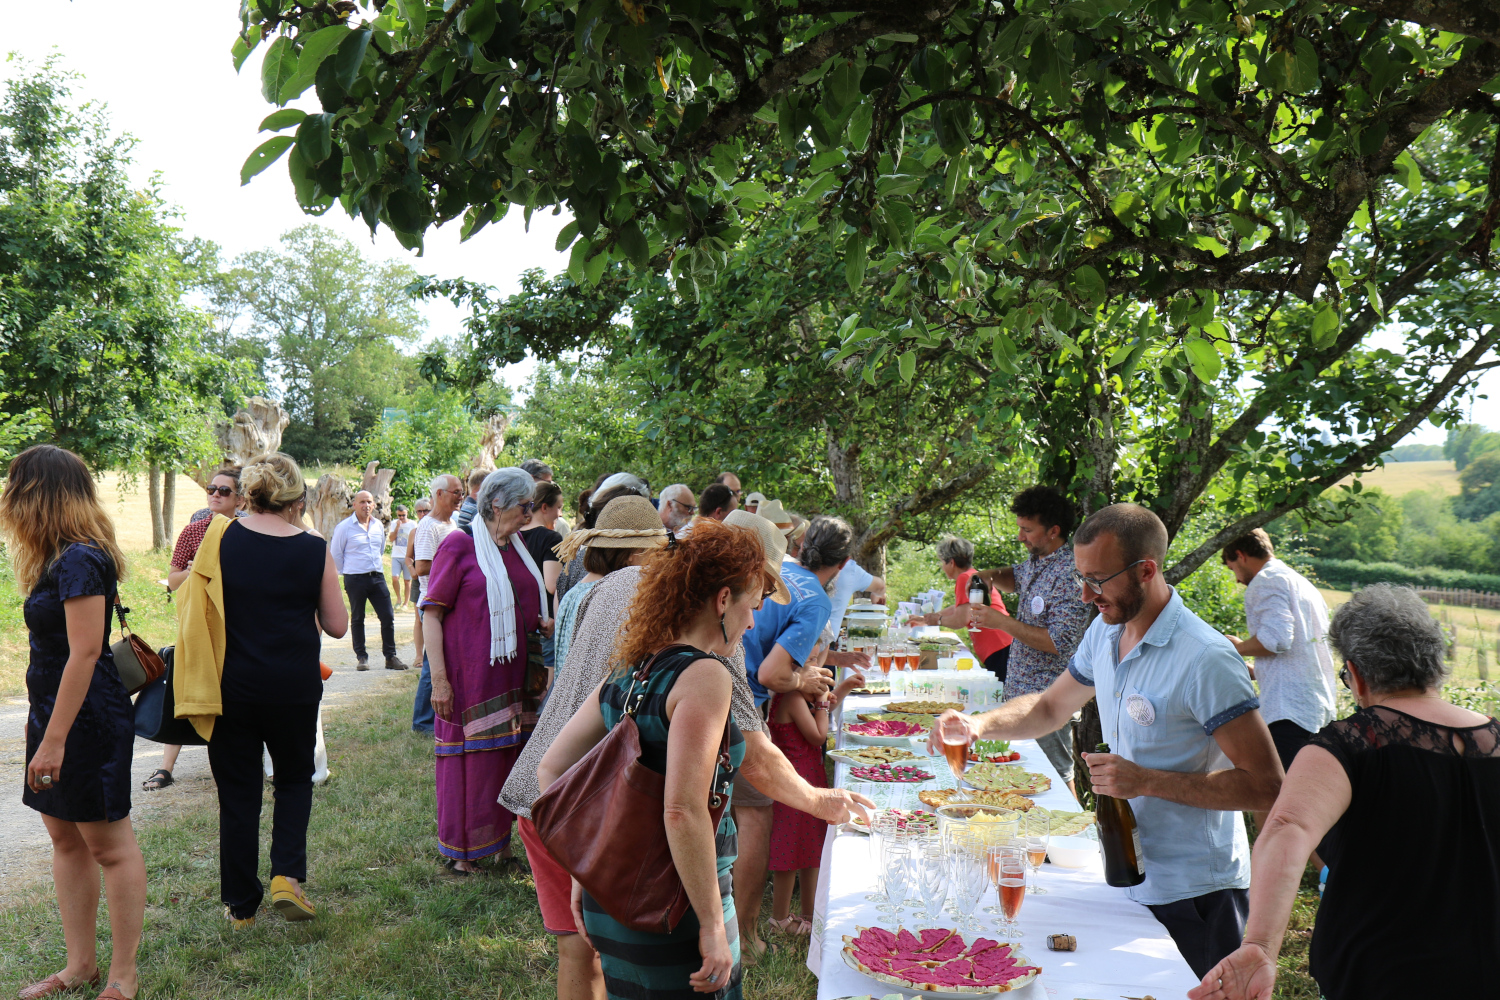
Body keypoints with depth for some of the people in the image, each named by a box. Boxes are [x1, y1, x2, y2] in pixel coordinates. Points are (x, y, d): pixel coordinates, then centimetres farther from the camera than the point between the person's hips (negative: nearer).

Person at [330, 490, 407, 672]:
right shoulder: (344, 527, -5)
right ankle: (361, 657, 15)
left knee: (388, 617, 0)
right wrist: (346, 572, 7)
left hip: (377, 577, 4)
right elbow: (335, 554, 2)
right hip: (355, 579, -4)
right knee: (357, 619, 5)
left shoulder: (379, 525, 9)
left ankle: (390, 657, 8)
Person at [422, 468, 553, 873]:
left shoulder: (516, 546, 12)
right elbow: (431, 612, -11)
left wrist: (544, 624, 5)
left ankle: (502, 840, 23)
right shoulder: (459, 545, -9)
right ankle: (461, 851, 16)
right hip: (471, 673, -6)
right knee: (469, 756, 1)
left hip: (513, 672, 7)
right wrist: (438, 678, -17)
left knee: (508, 753, 10)